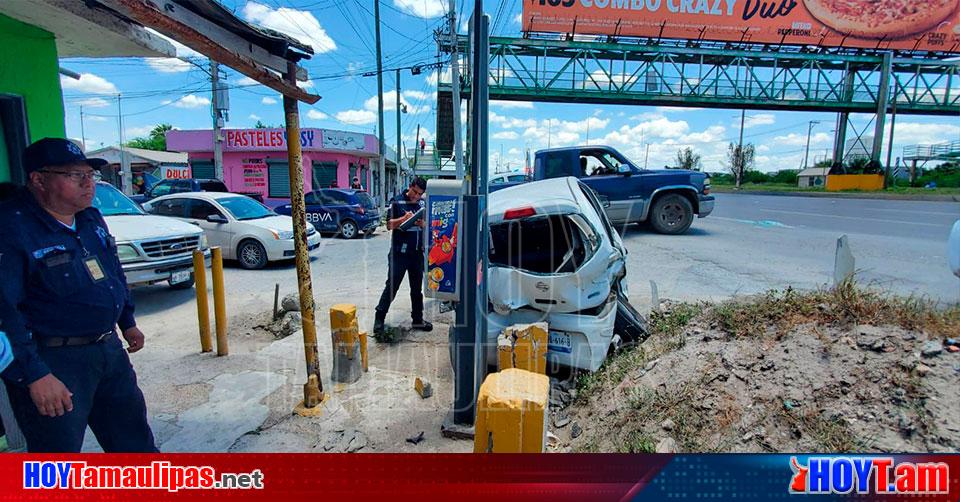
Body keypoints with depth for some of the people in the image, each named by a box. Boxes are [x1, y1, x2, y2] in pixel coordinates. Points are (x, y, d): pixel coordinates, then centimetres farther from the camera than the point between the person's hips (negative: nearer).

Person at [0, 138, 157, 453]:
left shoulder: (91, 218, 7)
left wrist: (127, 321, 21)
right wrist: (34, 375, -23)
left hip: (109, 350, 7)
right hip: (51, 362, -7)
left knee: (135, 440, 20)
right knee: (60, 448, 10)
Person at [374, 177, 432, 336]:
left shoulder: (423, 204, 8)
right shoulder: (397, 202, -4)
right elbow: (389, 225, -7)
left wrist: (423, 224, -11)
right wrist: (404, 218, -23)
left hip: (417, 253, 5)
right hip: (399, 253, -4)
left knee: (417, 287, 13)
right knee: (392, 286, -3)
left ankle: (418, 320, 24)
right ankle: (379, 318, 8)